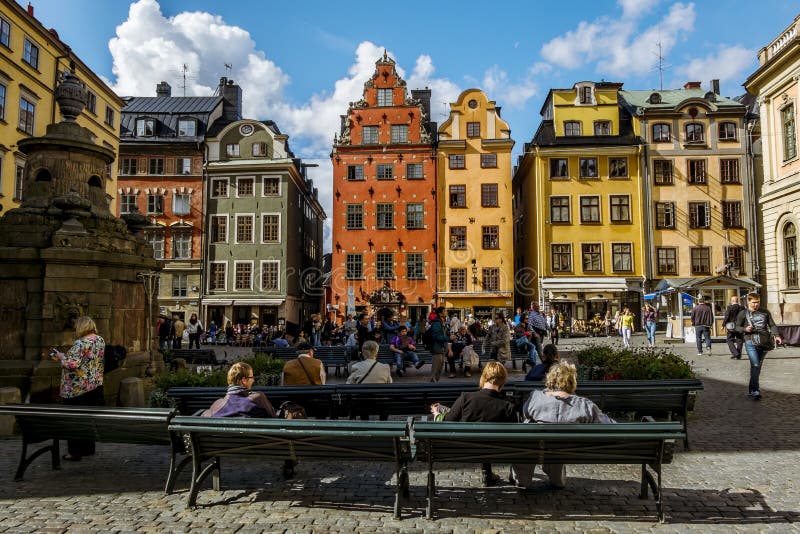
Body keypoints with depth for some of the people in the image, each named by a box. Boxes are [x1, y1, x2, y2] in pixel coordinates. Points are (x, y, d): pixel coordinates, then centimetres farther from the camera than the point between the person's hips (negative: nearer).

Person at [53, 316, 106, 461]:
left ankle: (75, 452, 9)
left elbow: (72, 364, -25)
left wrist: (60, 356, -9)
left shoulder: (80, 343, -19)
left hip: (77, 389, -8)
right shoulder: (100, 340, 7)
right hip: (96, 385, 8)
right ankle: (89, 448, 25)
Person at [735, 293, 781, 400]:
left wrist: (776, 335, -5)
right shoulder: (743, 313, 4)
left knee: (758, 366, 9)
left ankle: (752, 389, 19)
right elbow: (737, 327, 8)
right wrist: (745, 329, -13)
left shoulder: (765, 312, 12)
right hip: (750, 342, -3)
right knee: (755, 365, -13)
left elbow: (772, 325, 11)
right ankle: (755, 390, -10)